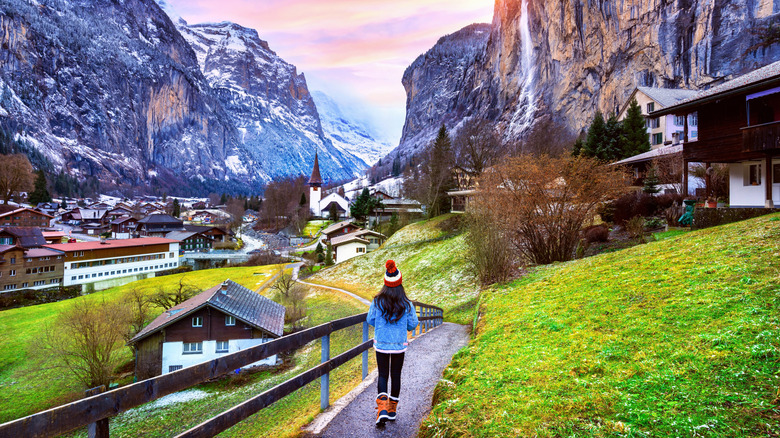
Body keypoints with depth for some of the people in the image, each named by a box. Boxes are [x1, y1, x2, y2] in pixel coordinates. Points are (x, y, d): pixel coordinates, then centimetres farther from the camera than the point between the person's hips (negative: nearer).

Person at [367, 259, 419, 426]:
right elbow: (413, 324, -3)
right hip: (399, 346, 0)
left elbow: (370, 320, 0)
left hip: (381, 345, 0)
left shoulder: (377, 302, -11)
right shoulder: (406, 304, -12)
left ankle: (382, 410, -7)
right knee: (396, 376, 14)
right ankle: (392, 411, 24)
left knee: (382, 375, 10)